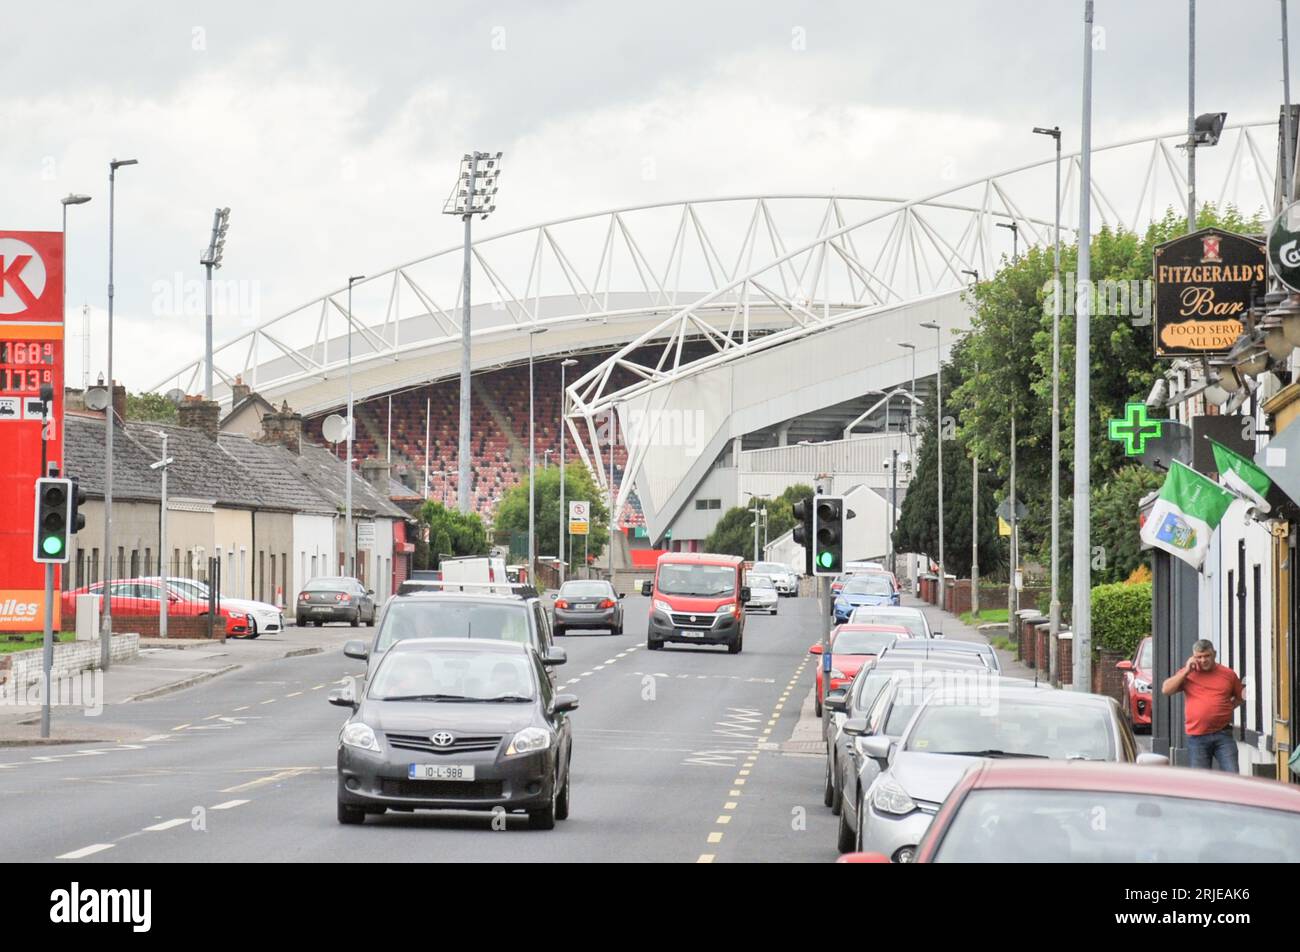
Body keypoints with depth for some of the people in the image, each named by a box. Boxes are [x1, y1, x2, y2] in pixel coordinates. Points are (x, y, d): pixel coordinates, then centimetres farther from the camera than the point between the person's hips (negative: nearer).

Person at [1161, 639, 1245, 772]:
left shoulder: (1228, 674, 7)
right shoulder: (1187, 674, 7)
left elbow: (1240, 697, 20)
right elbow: (1165, 689, -3)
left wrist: (1228, 708, 5)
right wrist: (1186, 671, -6)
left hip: (1223, 735, 0)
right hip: (1197, 737, 0)